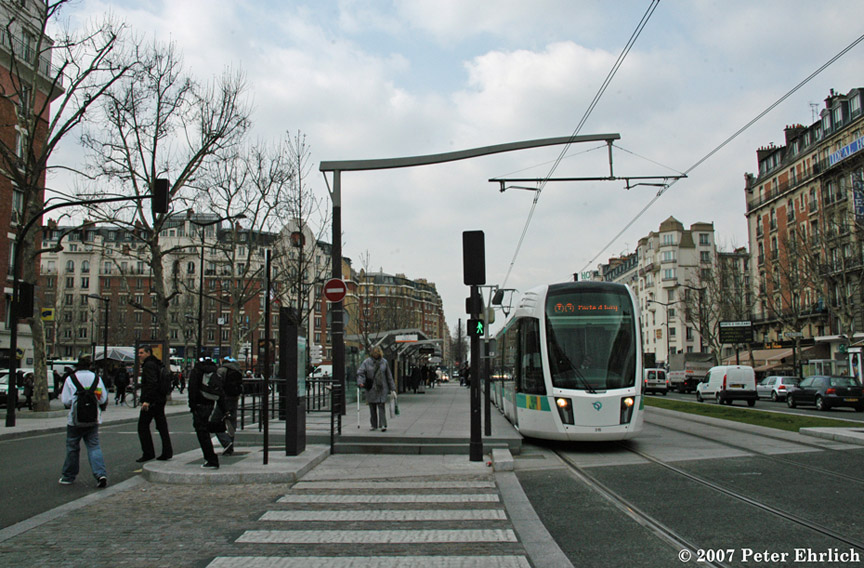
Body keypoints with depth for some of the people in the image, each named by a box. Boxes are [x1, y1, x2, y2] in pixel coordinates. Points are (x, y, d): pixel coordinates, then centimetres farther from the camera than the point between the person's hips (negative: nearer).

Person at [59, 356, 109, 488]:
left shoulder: (70, 379, -7)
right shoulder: (96, 378, 0)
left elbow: (66, 401, -9)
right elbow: (103, 399, 1)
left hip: (75, 419, -2)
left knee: (72, 447, 12)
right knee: (94, 447, 5)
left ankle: (68, 476, 23)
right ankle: (101, 474, -11)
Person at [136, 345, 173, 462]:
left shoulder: (149, 365, -12)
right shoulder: (157, 364, 18)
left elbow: (152, 383, -24)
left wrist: (146, 400, -28)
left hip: (151, 402, -10)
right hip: (160, 400, 10)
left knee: (143, 426, -1)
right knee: (162, 426, 9)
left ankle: (148, 453, 0)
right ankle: (167, 452, 9)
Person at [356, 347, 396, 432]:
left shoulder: (384, 362, 6)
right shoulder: (367, 362, 1)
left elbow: (389, 376, 10)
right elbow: (360, 372, -7)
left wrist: (392, 389, 8)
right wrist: (360, 382, -26)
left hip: (382, 388, 0)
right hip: (371, 389, 0)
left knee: (382, 406, -9)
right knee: (372, 407, 5)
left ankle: (383, 425, -11)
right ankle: (374, 425, 15)